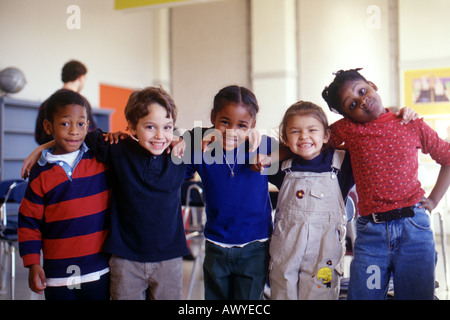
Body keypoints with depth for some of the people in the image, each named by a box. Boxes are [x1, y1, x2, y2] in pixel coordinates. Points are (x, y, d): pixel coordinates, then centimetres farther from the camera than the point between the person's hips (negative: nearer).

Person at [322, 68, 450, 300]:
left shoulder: (413, 125, 4)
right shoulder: (347, 130, 2)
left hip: (413, 228, 0)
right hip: (370, 232, 0)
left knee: (417, 294, 8)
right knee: (363, 295, 3)